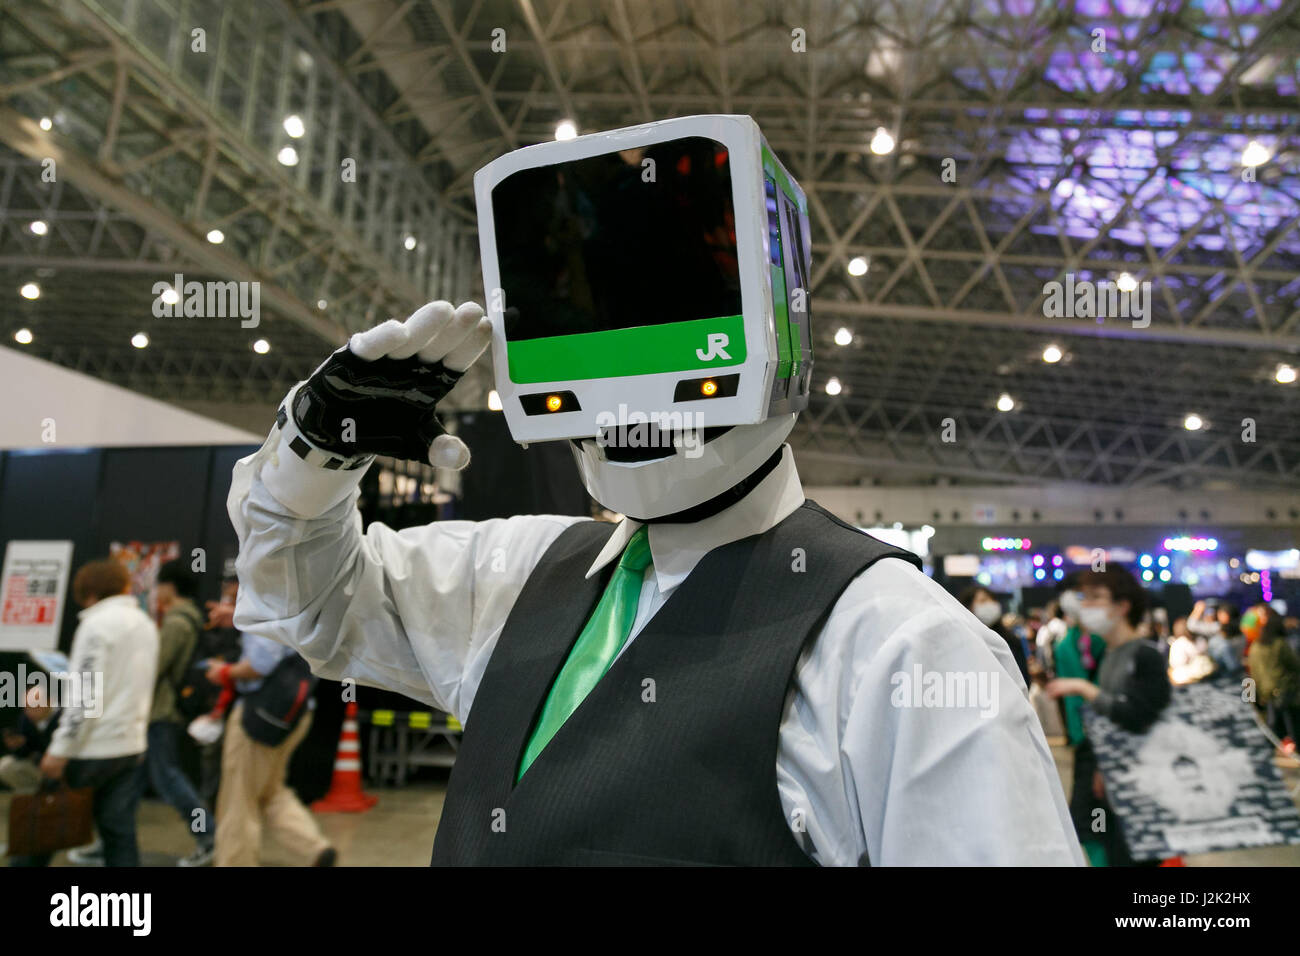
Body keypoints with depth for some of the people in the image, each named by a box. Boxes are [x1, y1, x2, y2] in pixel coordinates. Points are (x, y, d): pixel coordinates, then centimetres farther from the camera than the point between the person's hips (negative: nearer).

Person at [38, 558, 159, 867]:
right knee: (120, 832, 7)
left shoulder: (98, 623, -11)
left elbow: (83, 694, -18)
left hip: (92, 748, -7)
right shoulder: (146, 624, 13)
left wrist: (60, 749, -16)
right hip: (131, 745, 7)